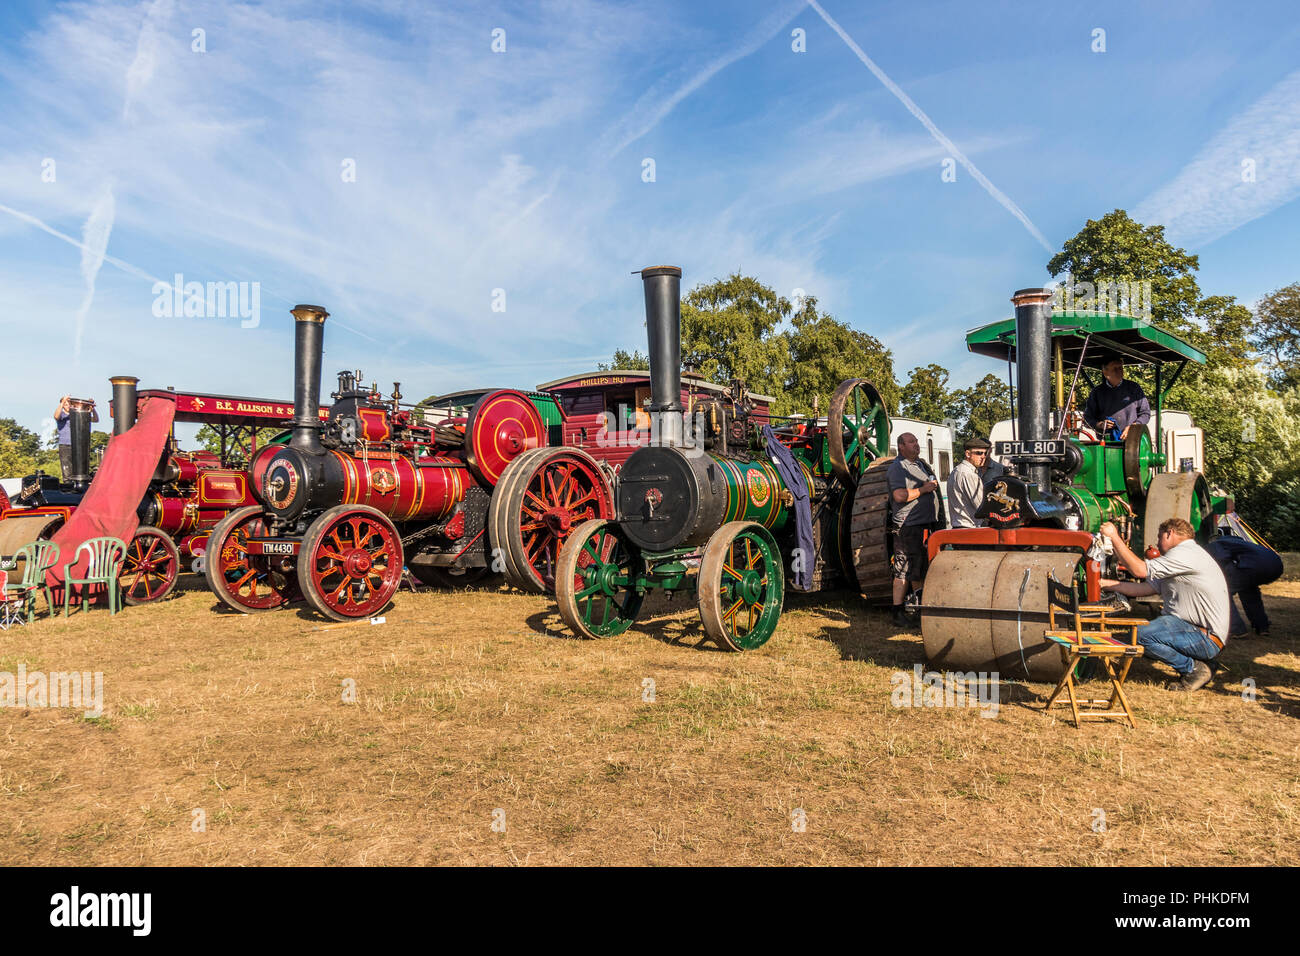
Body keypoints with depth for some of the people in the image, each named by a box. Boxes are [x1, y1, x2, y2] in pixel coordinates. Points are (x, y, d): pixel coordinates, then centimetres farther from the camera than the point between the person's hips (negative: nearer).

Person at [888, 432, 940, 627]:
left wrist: (934, 485, 16)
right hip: (908, 526, -9)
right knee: (904, 572, -7)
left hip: (926, 524, 9)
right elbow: (899, 495, -23)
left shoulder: (922, 463, 19)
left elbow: (932, 486, 36)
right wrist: (924, 489, -16)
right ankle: (898, 613, -2)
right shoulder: (897, 467, -10)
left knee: (924, 570, 16)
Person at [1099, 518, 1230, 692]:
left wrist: (1114, 537, -13)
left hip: (1208, 639, -10)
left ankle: (1195, 669, -6)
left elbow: (1140, 570, -20)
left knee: (1142, 634, -25)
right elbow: (1143, 588, 13)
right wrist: (1104, 583, 9)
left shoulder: (1187, 553, -14)